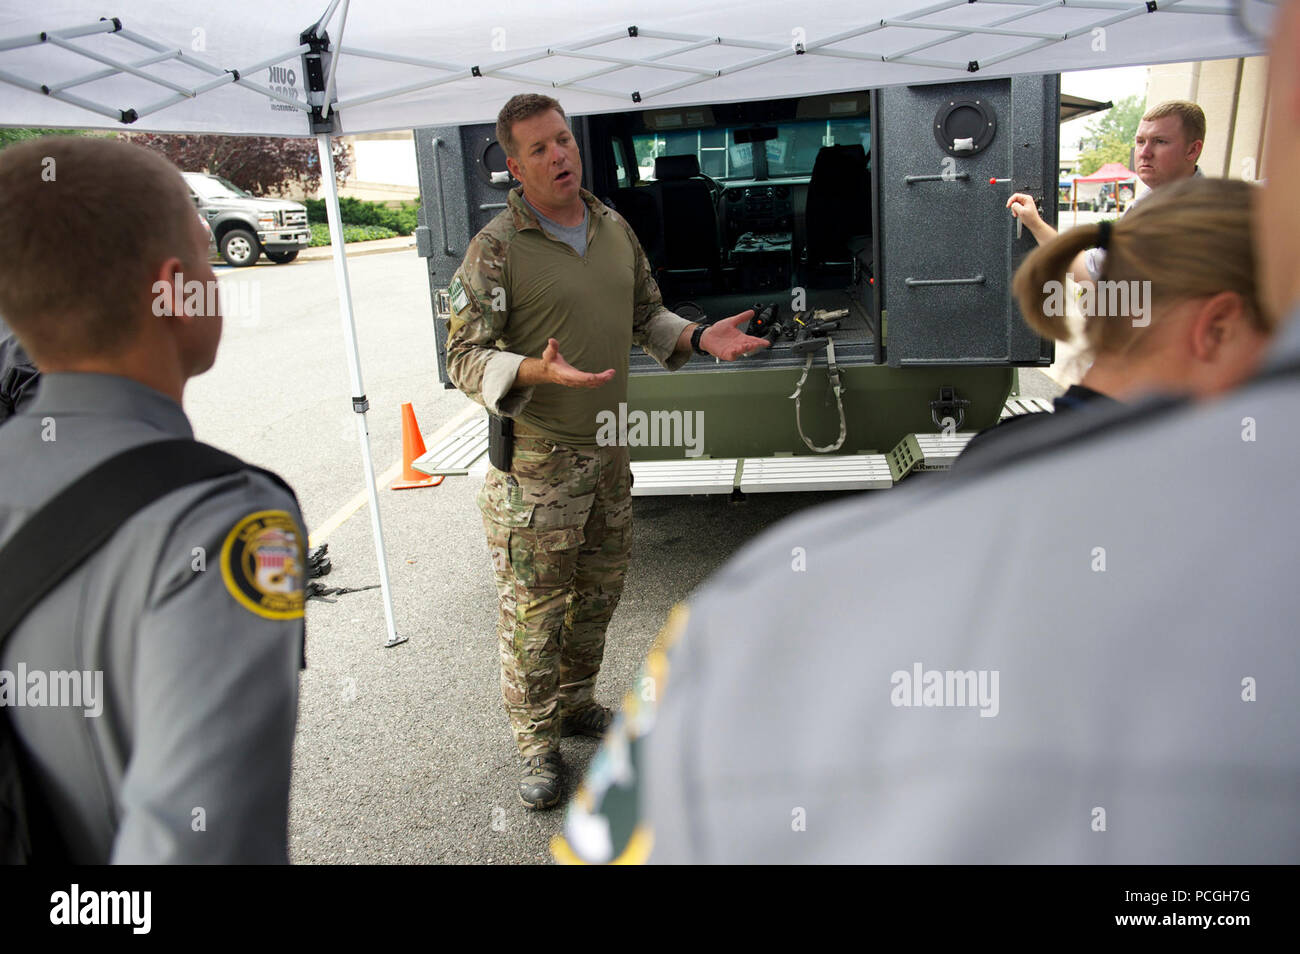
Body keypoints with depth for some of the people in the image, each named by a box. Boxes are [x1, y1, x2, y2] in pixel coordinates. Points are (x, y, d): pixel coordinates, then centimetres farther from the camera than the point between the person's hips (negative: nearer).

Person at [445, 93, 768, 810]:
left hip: (607, 448, 7)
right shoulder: (496, 248, -12)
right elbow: (465, 357, -14)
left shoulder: (614, 227, 8)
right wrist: (539, 371, -31)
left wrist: (699, 338, 1)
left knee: (598, 589, 18)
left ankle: (575, 701, 39)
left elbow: (646, 313, 19)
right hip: (535, 457, -6)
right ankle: (537, 741, 20)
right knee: (534, 604, 2)